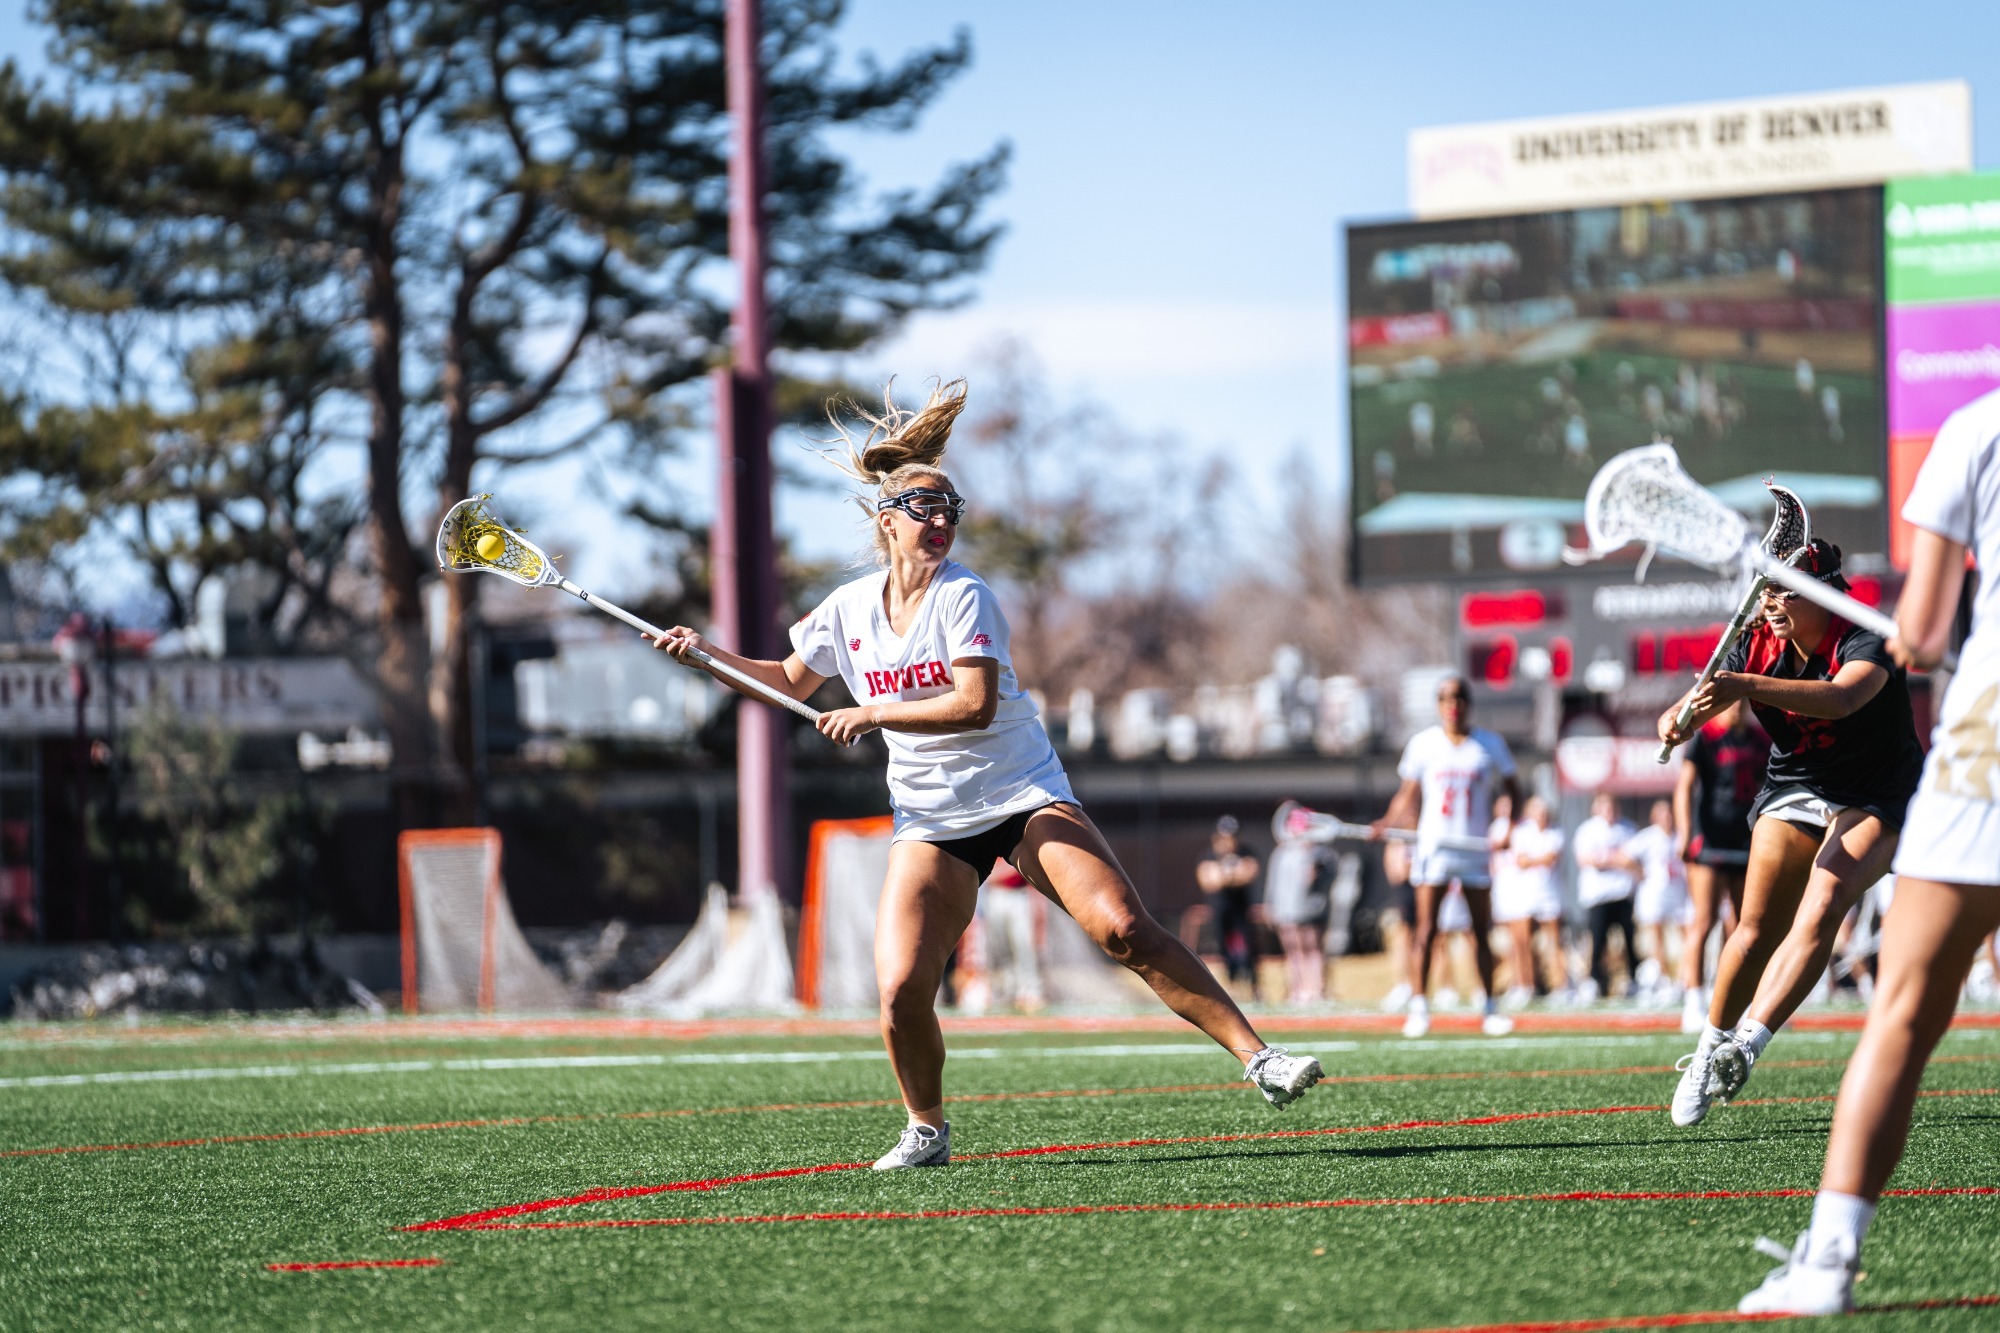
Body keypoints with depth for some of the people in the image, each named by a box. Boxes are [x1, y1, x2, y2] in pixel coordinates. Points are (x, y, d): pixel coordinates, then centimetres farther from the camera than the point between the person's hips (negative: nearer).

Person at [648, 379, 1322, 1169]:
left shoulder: (962, 596, -9)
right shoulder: (848, 609, 5)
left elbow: (975, 704, -22)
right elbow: (791, 682, 24)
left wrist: (875, 714, -19)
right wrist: (703, 653, 14)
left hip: (1026, 799, -3)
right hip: (930, 823, 3)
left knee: (1123, 929, -20)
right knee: (899, 992, -15)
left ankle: (1255, 1057, -16)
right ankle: (927, 1129, 10)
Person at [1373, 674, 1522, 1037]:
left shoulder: (1490, 745, 4)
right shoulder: (1423, 744, 4)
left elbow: (1513, 790, 10)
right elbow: (1408, 795, 9)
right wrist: (1388, 823, -7)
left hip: (1476, 850, 1)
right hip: (1434, 847, -1)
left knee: (1482, 931, 4)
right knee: (1426, 931, -7)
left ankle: (1491, 1009, 10)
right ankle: (1418, 1008, -7)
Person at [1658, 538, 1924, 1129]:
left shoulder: (1864, 642, -24)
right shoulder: (1757, 648, -9)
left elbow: (1842, 698, -46)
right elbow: (1693, 704, -13)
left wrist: (1747, 688, -57)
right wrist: (1677, 720, -39)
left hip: (1874, 800, -5)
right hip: (1792, 789, 5)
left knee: (1822, 907, -27)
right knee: (1758, 929, -5)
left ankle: (1746, 1044, -33)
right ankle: (1710, 1047, 13)